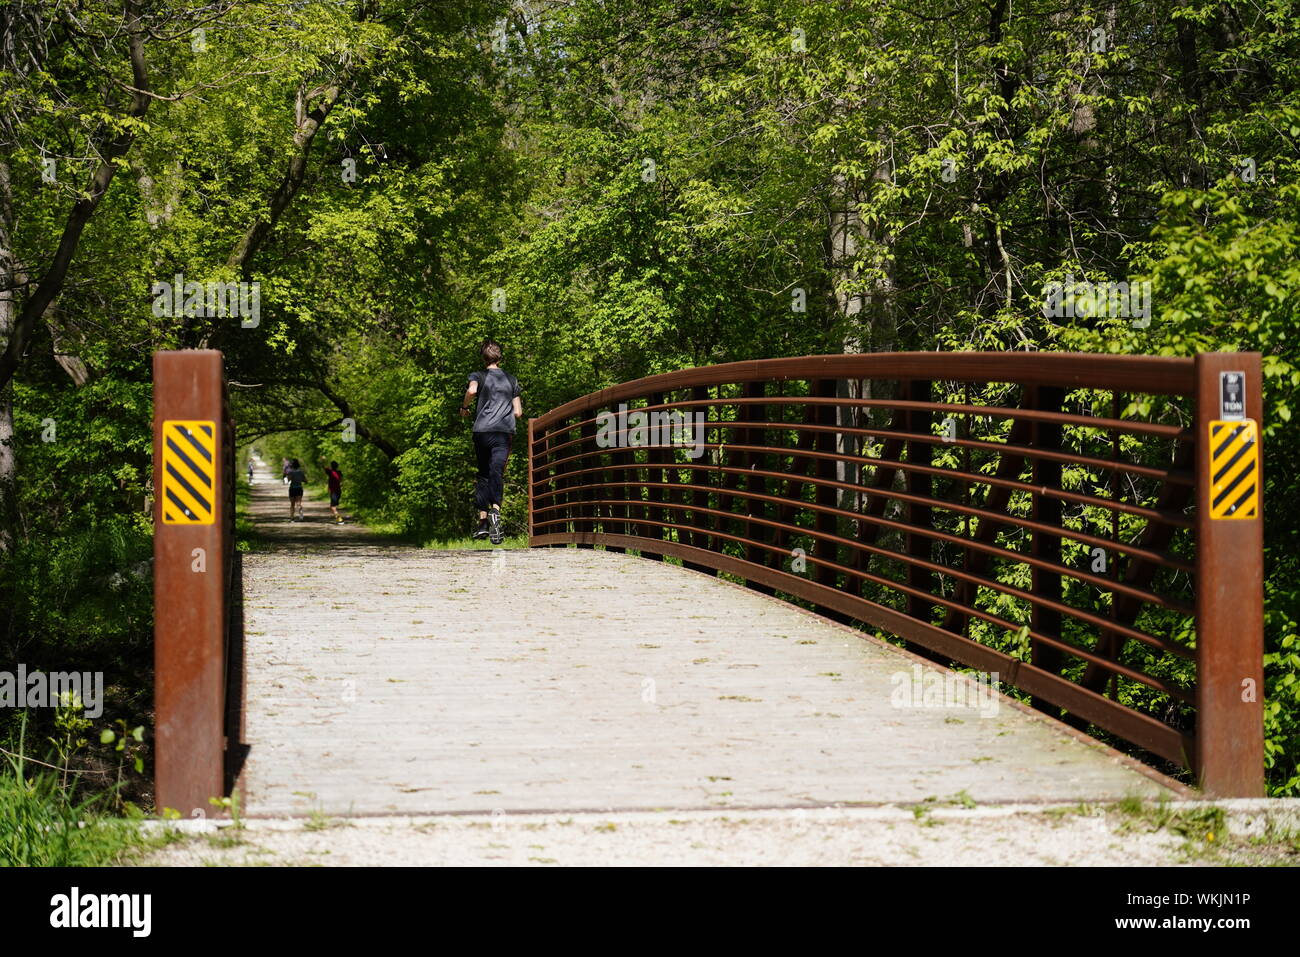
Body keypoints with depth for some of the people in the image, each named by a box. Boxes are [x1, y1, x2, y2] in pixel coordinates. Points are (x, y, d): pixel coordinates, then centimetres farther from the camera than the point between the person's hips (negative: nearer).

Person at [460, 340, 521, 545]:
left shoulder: (478, 376, 8)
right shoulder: (512, 380, 18)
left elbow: (472, 390, -16)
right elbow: (518, 413, 15)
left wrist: (464, 407, 2)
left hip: (482, 430, -1)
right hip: (505, 431, 1)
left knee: (483, 474, 11)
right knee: (497, 473, -10)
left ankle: (483, 521, 11)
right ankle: (495, 510, -36)